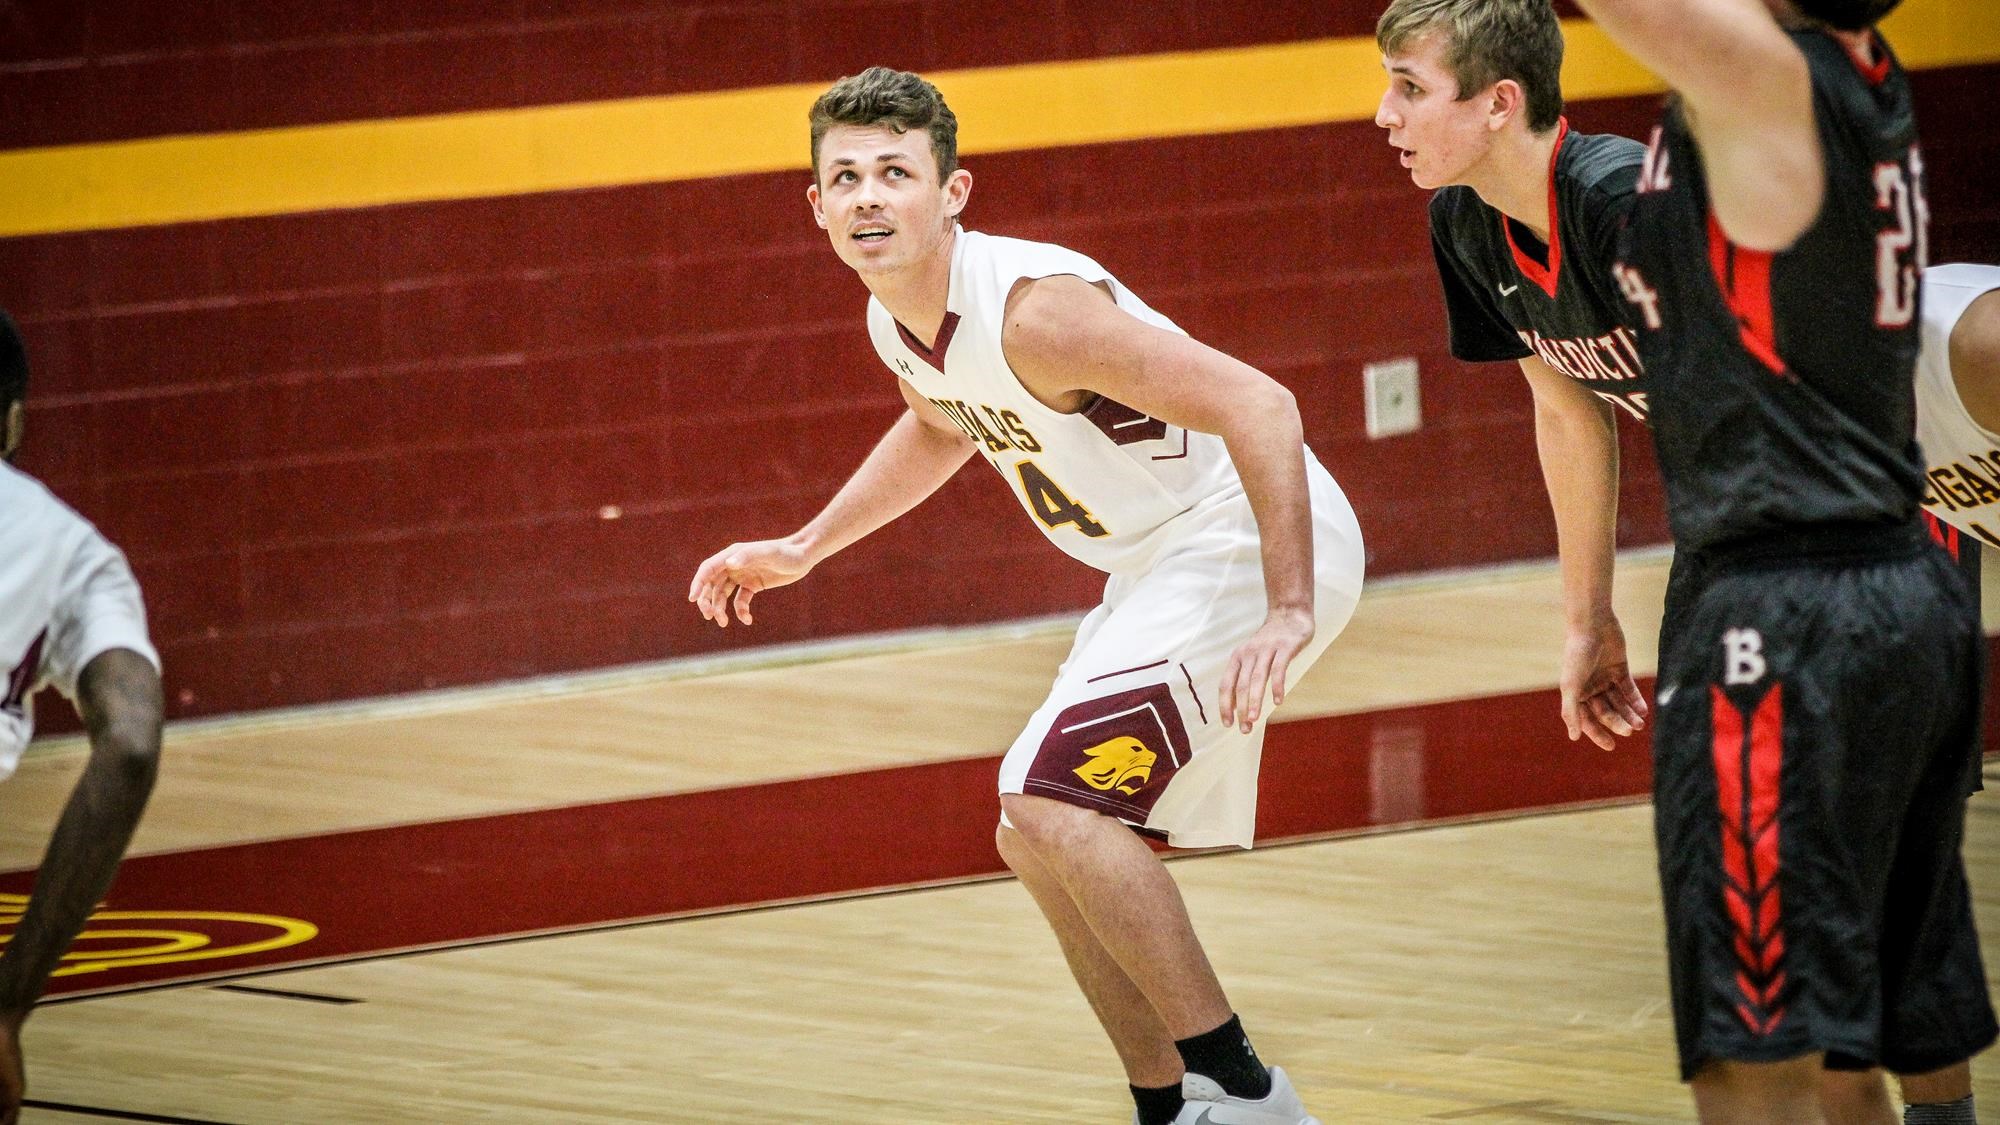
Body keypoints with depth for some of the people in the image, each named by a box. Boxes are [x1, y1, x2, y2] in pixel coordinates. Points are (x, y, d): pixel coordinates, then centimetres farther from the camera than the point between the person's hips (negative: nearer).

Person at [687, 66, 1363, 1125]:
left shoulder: (1032, 308, -27)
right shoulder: (895, 322, 2)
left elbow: (1258, 406, -31)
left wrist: (1288, 612, -36)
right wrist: (801, 550, 25)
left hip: (1249, 537, -10)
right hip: (1162, 564, 10)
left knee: (1052, 800, -22)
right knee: (1040, 838, 13)